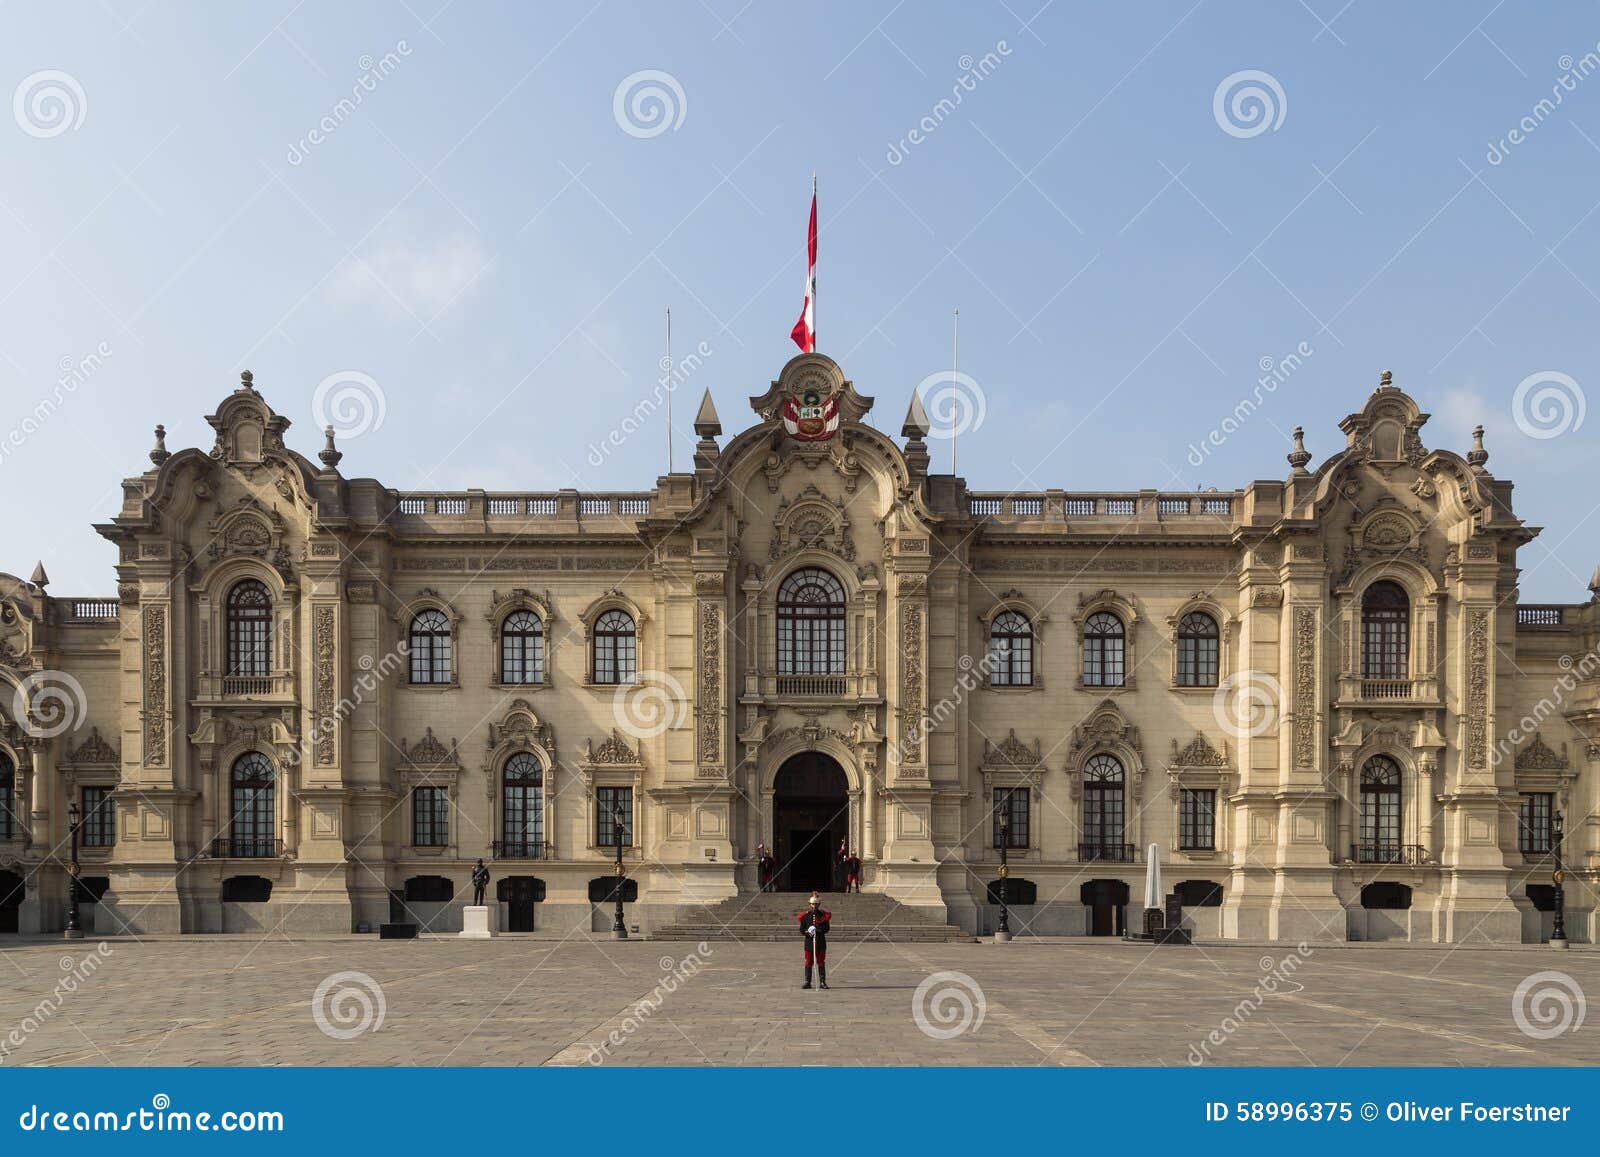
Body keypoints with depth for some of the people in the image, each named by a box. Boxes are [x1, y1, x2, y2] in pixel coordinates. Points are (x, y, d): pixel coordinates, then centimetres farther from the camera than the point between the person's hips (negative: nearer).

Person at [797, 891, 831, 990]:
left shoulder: (824, 915, 1)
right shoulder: (805, 916, 4)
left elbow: (826, 929, -5)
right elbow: (801, 930, 3)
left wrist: (816, 930, -18)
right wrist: (808, 931, -18)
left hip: (820, 942, -1)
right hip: (809, 941, 1)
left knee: (821, 962, 3)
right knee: (808, 963, 3)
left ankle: (823, 982, 9)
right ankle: (807, 982, 9)